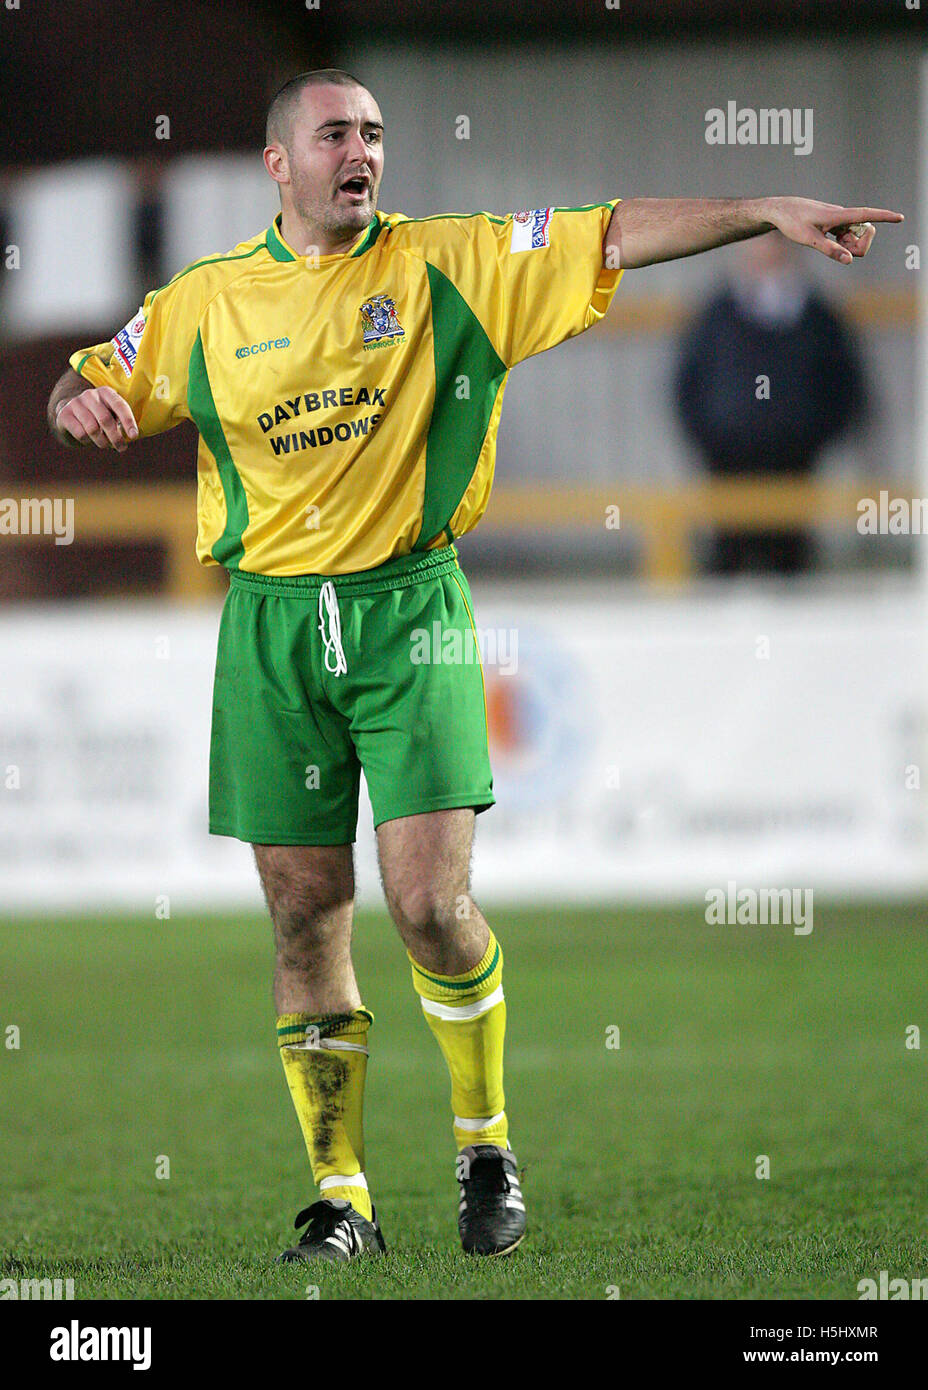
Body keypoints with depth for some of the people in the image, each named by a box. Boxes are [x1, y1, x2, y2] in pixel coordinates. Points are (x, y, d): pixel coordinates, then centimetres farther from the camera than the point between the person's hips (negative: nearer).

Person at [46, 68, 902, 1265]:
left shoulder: (447, 265, 1)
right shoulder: (207, 301, 6)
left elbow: (616, 235, -4)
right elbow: (95, 384, 16)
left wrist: (769, 211, -14)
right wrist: (79, 401, -8)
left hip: (409, 612, -2)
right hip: (272, 625, 2)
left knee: (431, 904, -11)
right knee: (305, 916, 3)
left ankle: (485, 1144, 12)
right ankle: (340, 1195, 12)